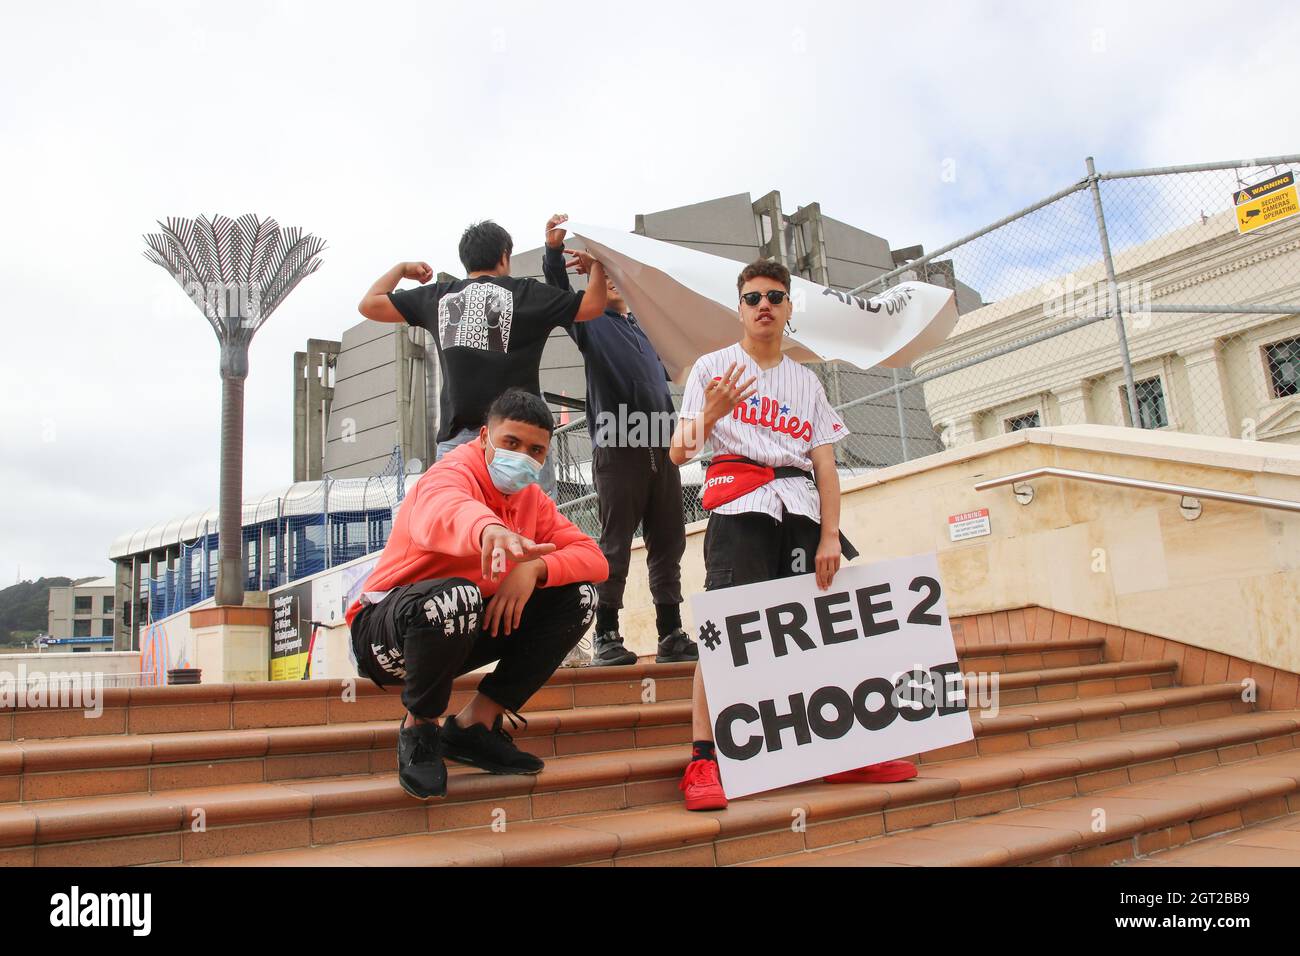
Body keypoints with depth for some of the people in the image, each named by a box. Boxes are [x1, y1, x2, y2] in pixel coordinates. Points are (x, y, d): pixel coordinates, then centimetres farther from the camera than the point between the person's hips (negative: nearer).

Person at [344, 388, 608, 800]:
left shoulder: (532, 500, 5)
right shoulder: (453, 471, -17)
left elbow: (594, 559, -5)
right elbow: (441, 510, -44)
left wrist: (535, 569, -26)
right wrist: (489, 529, -68)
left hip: (464, 630, 7)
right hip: (384, 628, -7)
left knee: (578, 596, -7)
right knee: (455, 596, -40)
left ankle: (474, 723, -4)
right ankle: (419, 728, -11)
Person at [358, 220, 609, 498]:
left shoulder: (437, 296, 14)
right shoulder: (526, 292, 6)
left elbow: (369, 304, 20)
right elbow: (593, 305, 5)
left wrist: (401, 269, 36)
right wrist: (595, 265, 24)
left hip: (455, 438, 3)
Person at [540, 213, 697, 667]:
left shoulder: (646, 328, 26)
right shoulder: (591, 323, 10)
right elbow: (558, 290, -7)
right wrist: (553, 250, -22)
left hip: (661, 449, 5)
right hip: (617, 448, -5)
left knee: (668, 543, 5)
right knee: (615, 544, -5)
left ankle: (671, 635, 11)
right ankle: (606, 637, 1)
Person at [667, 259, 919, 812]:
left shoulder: (807, 382, 21)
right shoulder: (713, 368, 10)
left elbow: (825, 462, 12)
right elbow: (680, 452, 1)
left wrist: (829, 535, 0)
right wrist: (708, 414, -20)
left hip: (801, 505, 4)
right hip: (739, 504, -4)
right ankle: (703, 760, -17)